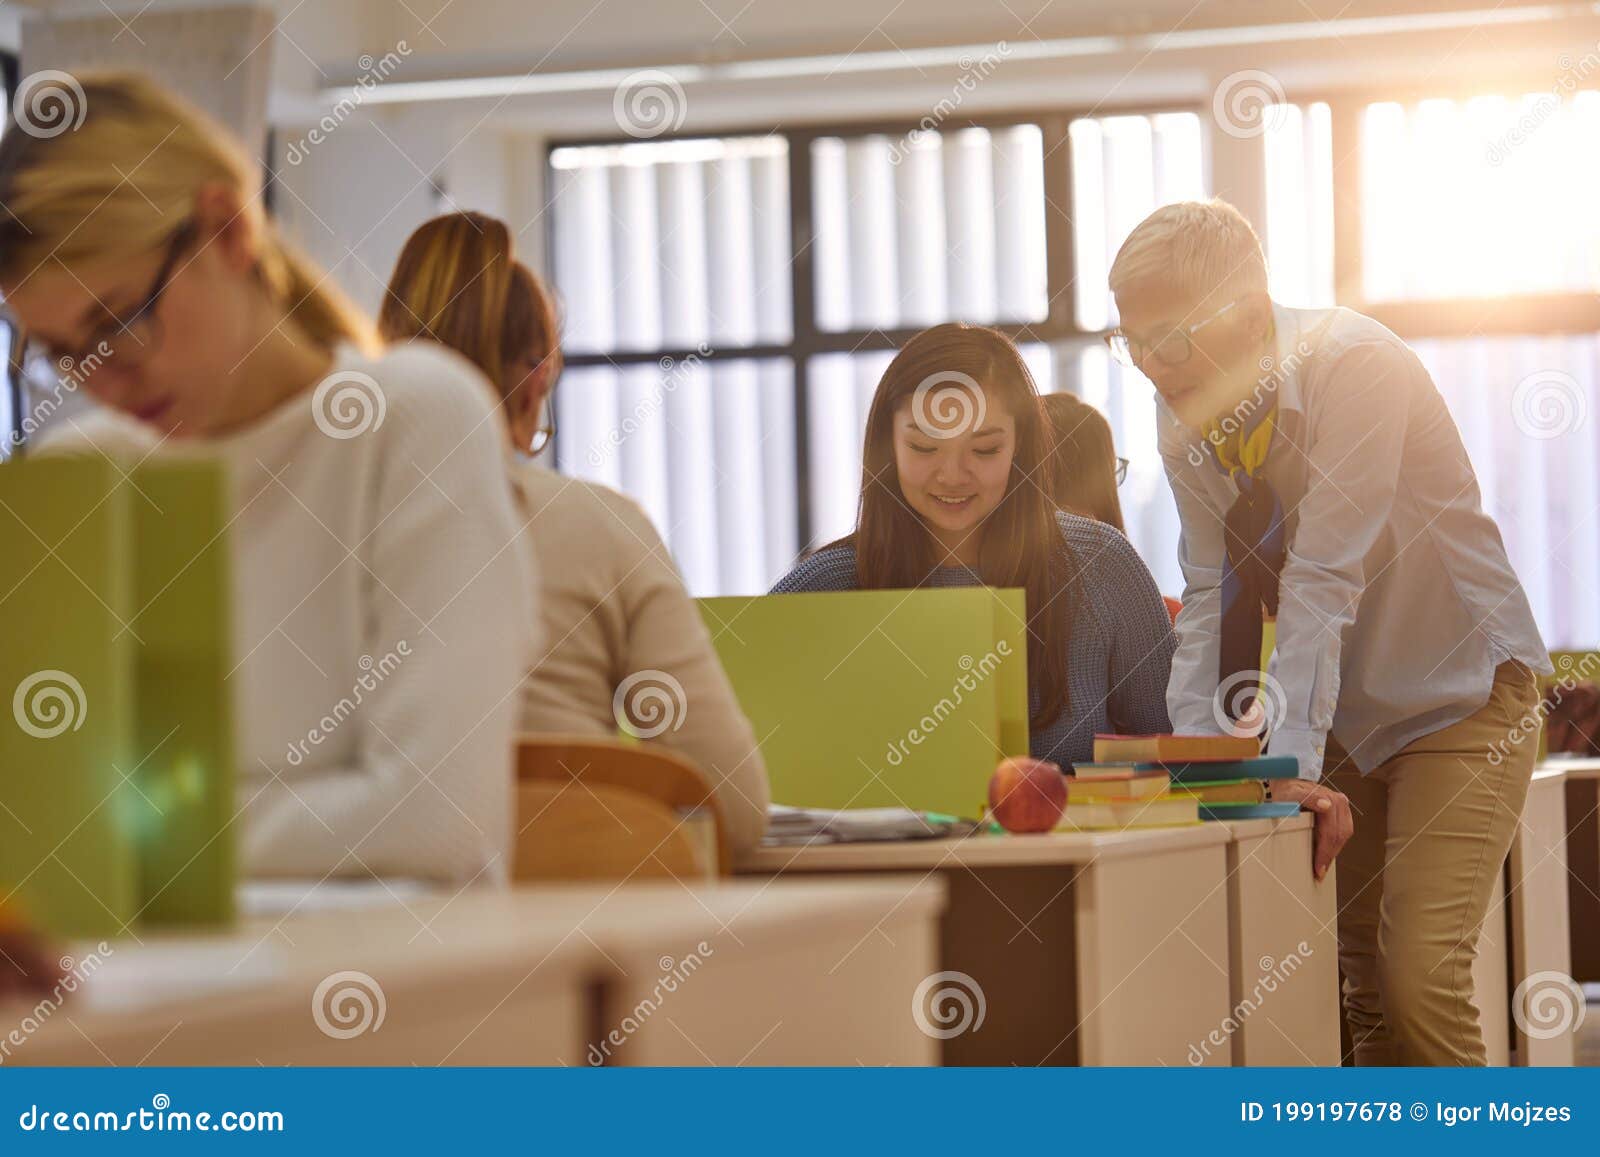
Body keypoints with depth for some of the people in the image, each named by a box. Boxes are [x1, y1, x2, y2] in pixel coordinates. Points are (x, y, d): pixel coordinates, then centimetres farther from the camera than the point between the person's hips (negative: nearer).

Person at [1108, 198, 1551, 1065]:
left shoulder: (1352, 364, -25)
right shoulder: (1187, 407, -4)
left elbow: (1323, 583, -29)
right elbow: (1210, 592, -6)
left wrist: (1293, 760, -33)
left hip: (1457, 693, -6)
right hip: (1346, 712, 6)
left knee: (1419, 977, -18)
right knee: (1360, 987, 3)